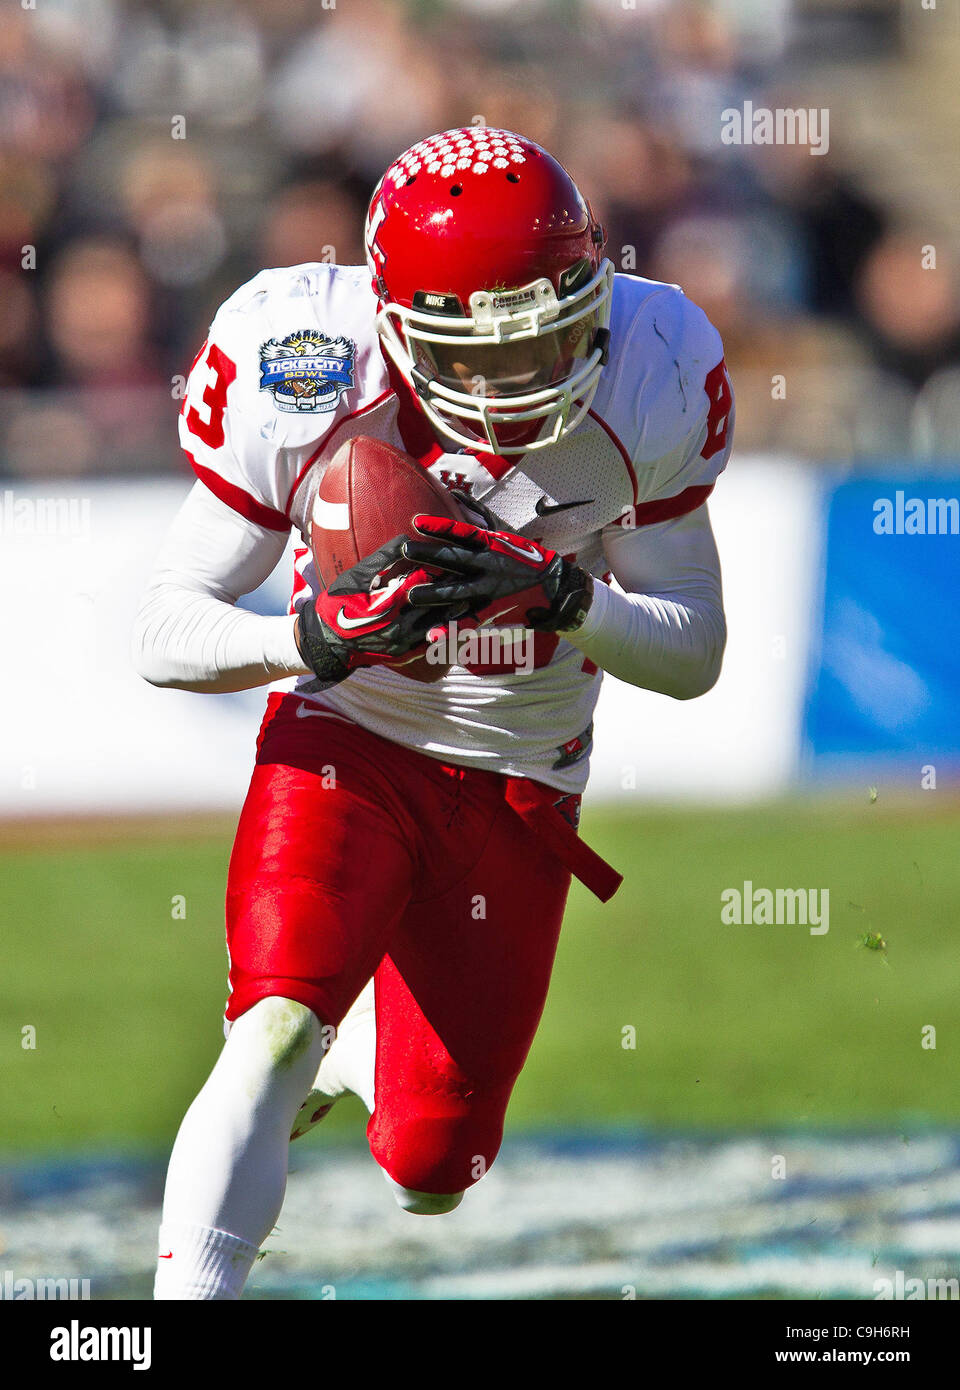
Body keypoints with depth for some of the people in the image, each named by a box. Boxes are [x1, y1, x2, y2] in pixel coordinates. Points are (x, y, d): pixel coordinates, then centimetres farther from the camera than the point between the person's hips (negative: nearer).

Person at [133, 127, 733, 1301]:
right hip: (342, 747, -2)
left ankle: (359, 1050, 40)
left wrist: (559, 600, -29)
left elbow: (691, 654, -9)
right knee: (279, 1027, -30)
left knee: (429, 1172, 6)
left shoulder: (649, 379, -18)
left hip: (517, 782, 2)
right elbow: (165, 634, -17)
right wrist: (321, 632, -37)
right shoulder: (299, 376, -23)